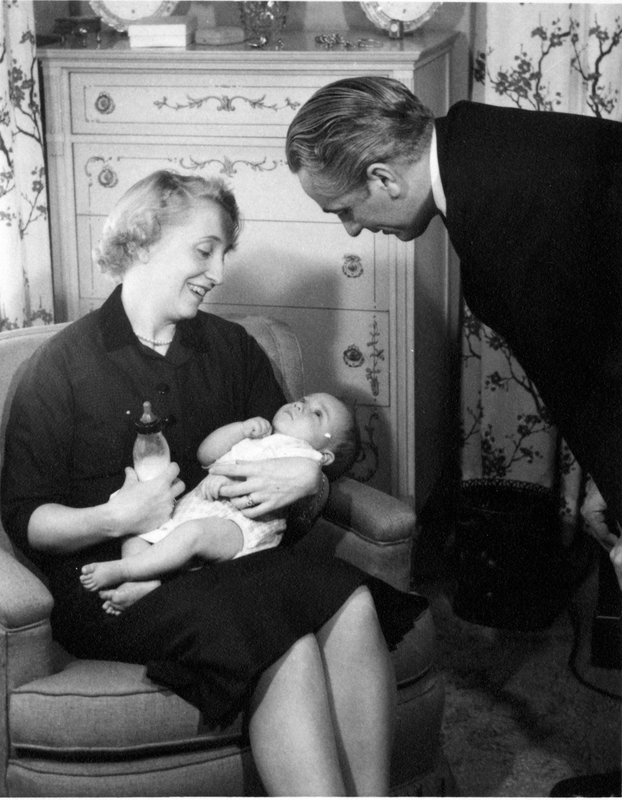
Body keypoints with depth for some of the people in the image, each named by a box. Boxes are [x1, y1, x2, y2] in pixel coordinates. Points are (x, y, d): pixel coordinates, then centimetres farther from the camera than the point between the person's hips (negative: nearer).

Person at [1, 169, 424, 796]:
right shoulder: (62, 366, 2)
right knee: (284, 643, -33)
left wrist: (307, 481, -9)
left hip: (234, 559, 4)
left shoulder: (232, 350, 15)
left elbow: (299, 478, 16)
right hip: (116, 582, -4)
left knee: (351, 601, -28)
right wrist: (112, 519, -19)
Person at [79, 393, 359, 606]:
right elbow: (206, 454, 24)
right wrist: (242, 428, 11)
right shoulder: (254, 438, 38)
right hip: (191, 509, 9)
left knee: (193, 532, -36)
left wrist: (229, 480, -21)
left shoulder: (302, 453, 11)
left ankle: (119, 571, -36)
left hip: (239, 525, -9)